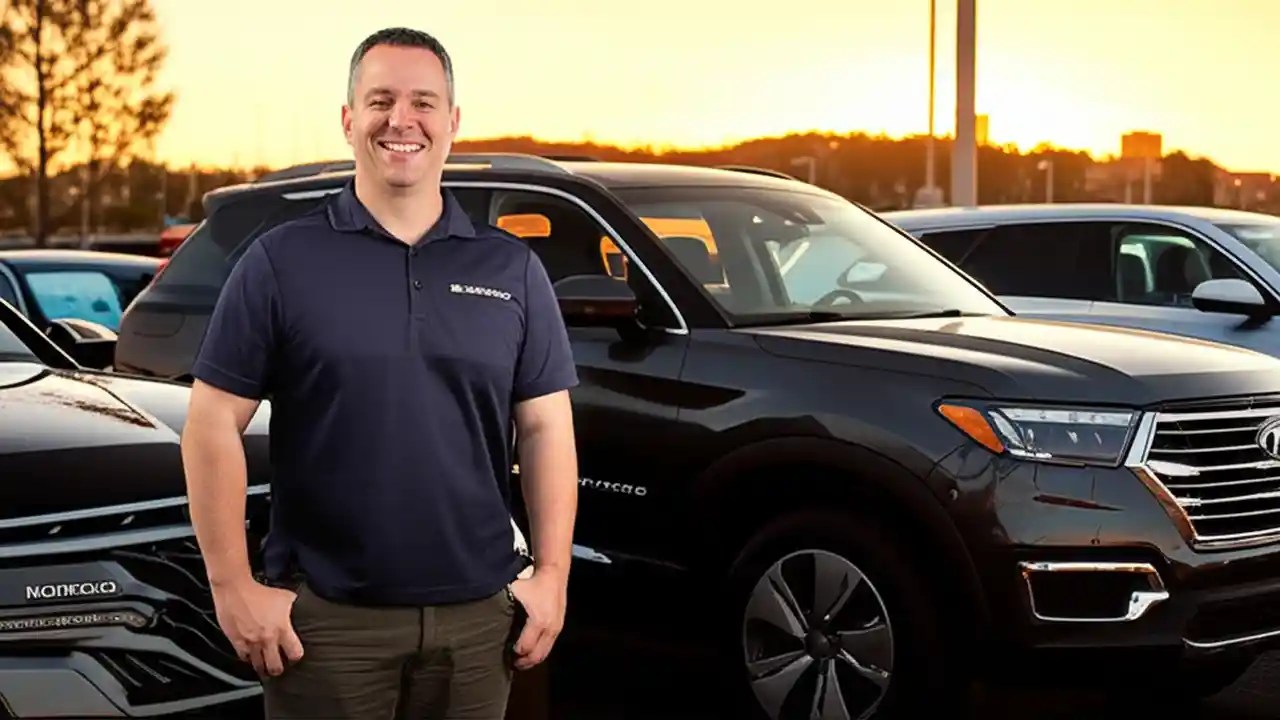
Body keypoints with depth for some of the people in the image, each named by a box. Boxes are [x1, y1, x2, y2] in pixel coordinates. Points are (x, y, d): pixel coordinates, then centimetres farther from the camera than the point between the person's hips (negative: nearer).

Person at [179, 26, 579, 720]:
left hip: (478, 616, 3)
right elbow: (214, 424, -2)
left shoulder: (511, 268, 8)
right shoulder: (281, 261, 0)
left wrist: (552, 574, 0)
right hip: (324, 617, -2)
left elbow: (545, 428, 8)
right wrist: (234, 586, -7)